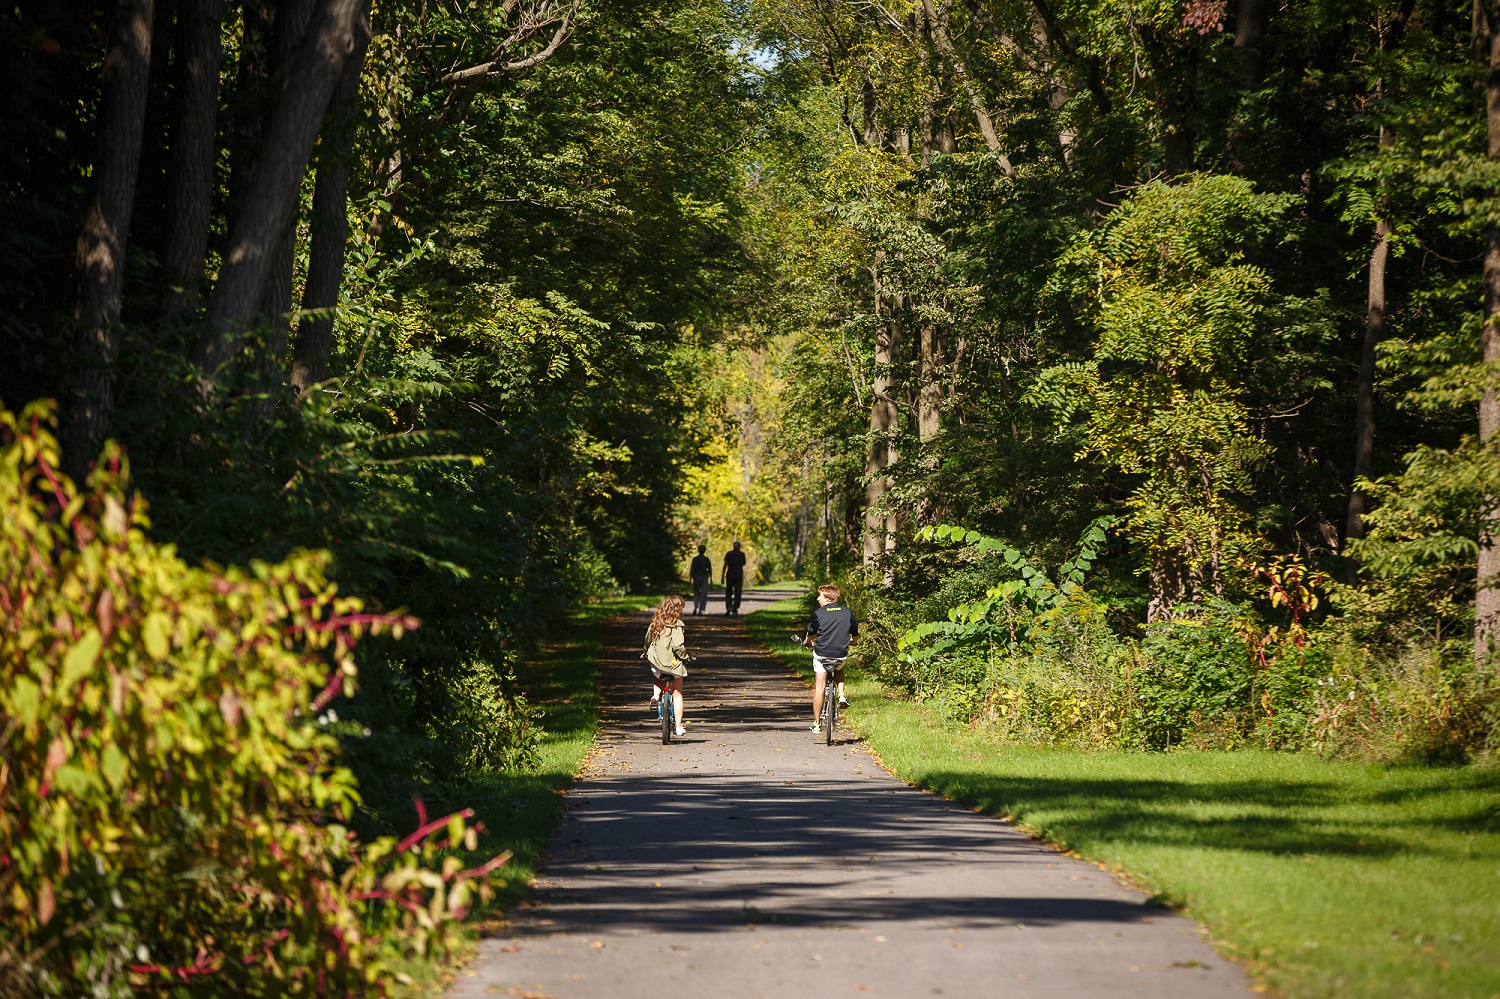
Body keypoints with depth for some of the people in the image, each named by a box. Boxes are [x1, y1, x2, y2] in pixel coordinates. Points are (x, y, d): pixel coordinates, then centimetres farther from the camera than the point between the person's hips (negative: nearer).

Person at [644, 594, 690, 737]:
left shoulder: (656, 622, 0)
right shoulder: (676, 625, -16)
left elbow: (648, 639, 13)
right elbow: (677, 646, -24)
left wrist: (646, 652, 32)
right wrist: (685, 656, -6)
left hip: (656, 662, 4)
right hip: (673, 664, -4)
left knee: (658, 680, 37)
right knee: (677, 694, 11)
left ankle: (655, 696, 8)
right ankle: (679, 727, 11)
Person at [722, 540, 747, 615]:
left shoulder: (729, 553, -1)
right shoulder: (742, 554, 0)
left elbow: (725, 565, -5)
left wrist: (723, 576, -2)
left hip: (730, 575, 0)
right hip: (739, 575, 0)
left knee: (728, 593, 12)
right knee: (737, 594, 5)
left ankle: (728, 607, -7)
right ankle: (735, 610, -1)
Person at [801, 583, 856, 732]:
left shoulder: (819, 613, -5)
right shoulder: (847, 612, 5)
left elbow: (810, 635, 1)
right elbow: (856, 637, 12)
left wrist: (807, 641, 25)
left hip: (822, 655, -3)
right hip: (841, 655, 3)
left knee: (819, 688, 5)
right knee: (839, 670, 36)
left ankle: (817, 724, 7)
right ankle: (841, 695, 13)